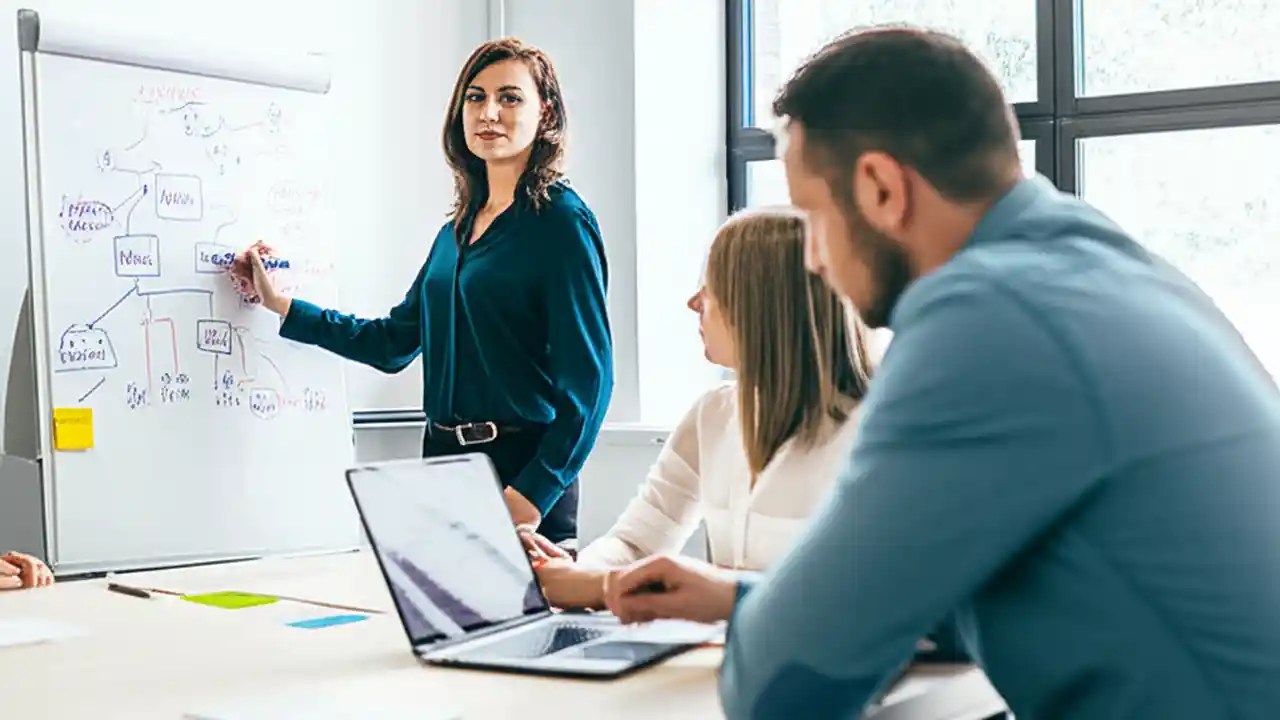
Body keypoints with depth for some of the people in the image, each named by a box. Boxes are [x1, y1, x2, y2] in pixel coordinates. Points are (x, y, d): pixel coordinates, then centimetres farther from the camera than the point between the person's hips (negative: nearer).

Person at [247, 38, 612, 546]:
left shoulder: (560, 220, -8)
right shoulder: (456, 232, 14)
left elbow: (588, 377, -14)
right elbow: (395, 341, 21)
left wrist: (532, 494, -20)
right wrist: (281, 305, 20)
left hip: (522, 469, -7)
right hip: (443, 461, 7)